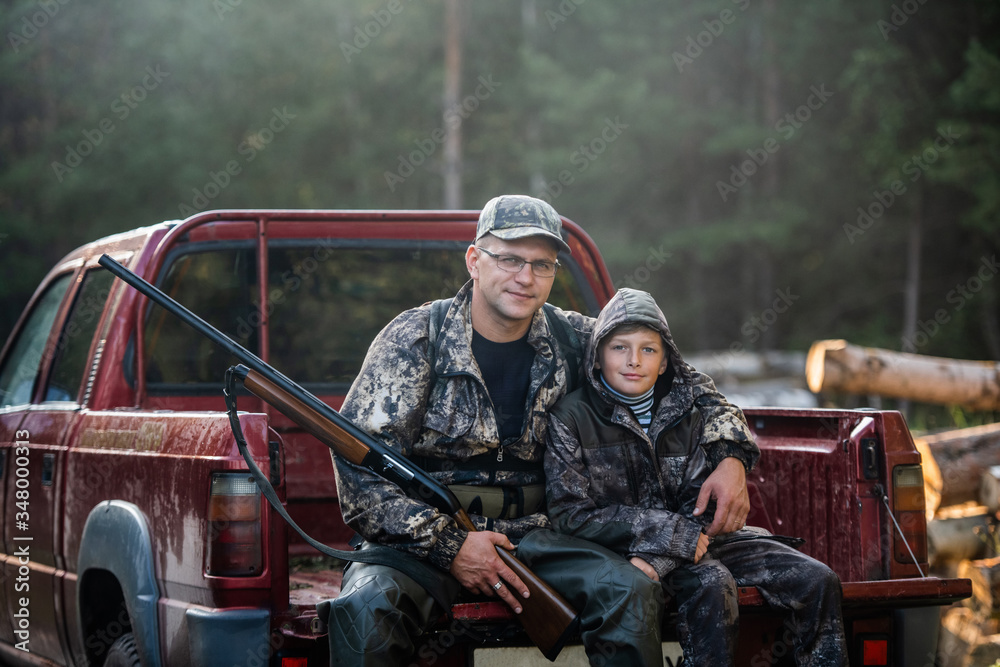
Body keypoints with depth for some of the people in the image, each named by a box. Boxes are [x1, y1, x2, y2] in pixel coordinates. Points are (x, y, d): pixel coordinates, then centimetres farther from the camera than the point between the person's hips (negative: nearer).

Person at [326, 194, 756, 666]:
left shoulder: (571, 339, 5)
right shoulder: (415, 339, -5)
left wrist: (730, 456, 3)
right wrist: (448, 545, -19)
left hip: (529, 535, 3)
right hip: (422, 538, -3)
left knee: (631, 592, -23)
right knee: (366, 607, -35)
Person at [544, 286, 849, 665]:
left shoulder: (687, 414, 6)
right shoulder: (570, 418, -5)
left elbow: (699, 506, -1)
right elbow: (570, 515, -12)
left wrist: (658, 559, -22)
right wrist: (676, 535, -17)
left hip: (690, 544, 5)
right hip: (622, 549, -5)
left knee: (817, 581, -8)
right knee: (712, 584, -34)